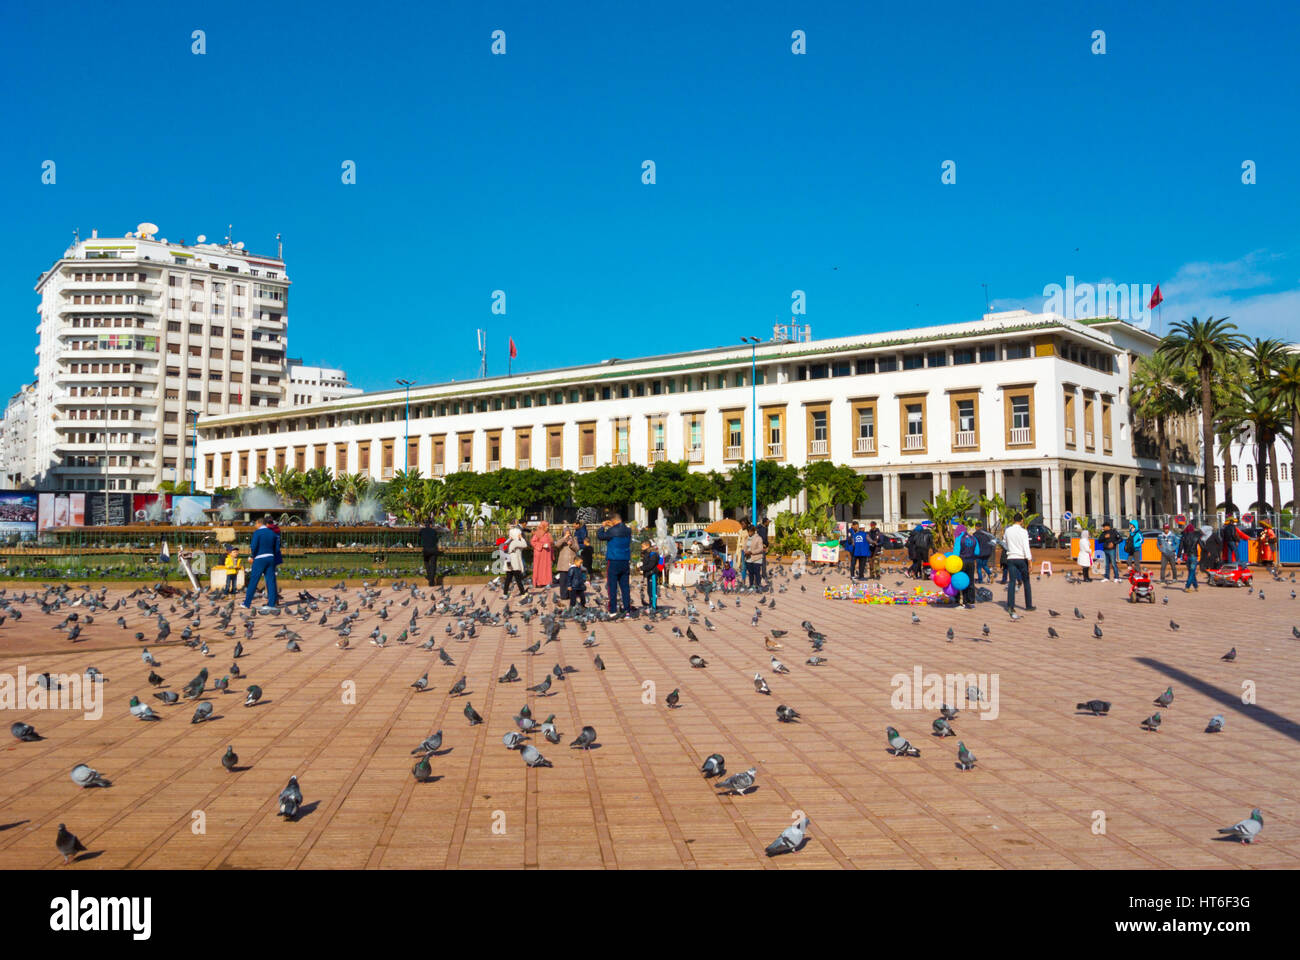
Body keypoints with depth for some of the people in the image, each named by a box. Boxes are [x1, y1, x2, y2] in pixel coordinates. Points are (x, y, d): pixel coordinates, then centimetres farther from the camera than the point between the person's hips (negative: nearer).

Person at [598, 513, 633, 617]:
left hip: (613, 562, -6)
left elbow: (599, 536, -6)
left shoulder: (612, 531, -15)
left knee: (612, 586, 1)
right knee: (625, 586, 9)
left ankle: (613, 610, 0)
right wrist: (611, 527, 22)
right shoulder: (628, 530, 5)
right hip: (625, 562, 6)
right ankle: (627, 610, 8)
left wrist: (603, 526, 8)